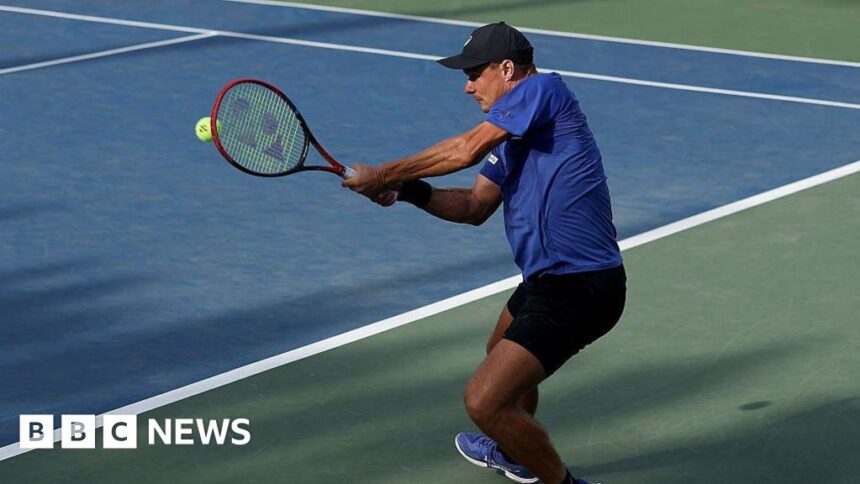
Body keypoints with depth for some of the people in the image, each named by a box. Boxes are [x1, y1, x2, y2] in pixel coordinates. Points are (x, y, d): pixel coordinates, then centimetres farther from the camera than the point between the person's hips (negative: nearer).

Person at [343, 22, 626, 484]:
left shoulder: (544, 89, -13)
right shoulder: (512, 133, 16)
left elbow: (466, 150, -19)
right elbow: (475, 207, 16)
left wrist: (383, 175, -10)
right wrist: (407, 191, 0)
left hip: (577, 289, -11)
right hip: (550, 279, 11)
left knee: (484, 401, -15)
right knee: (502, 355, 36)